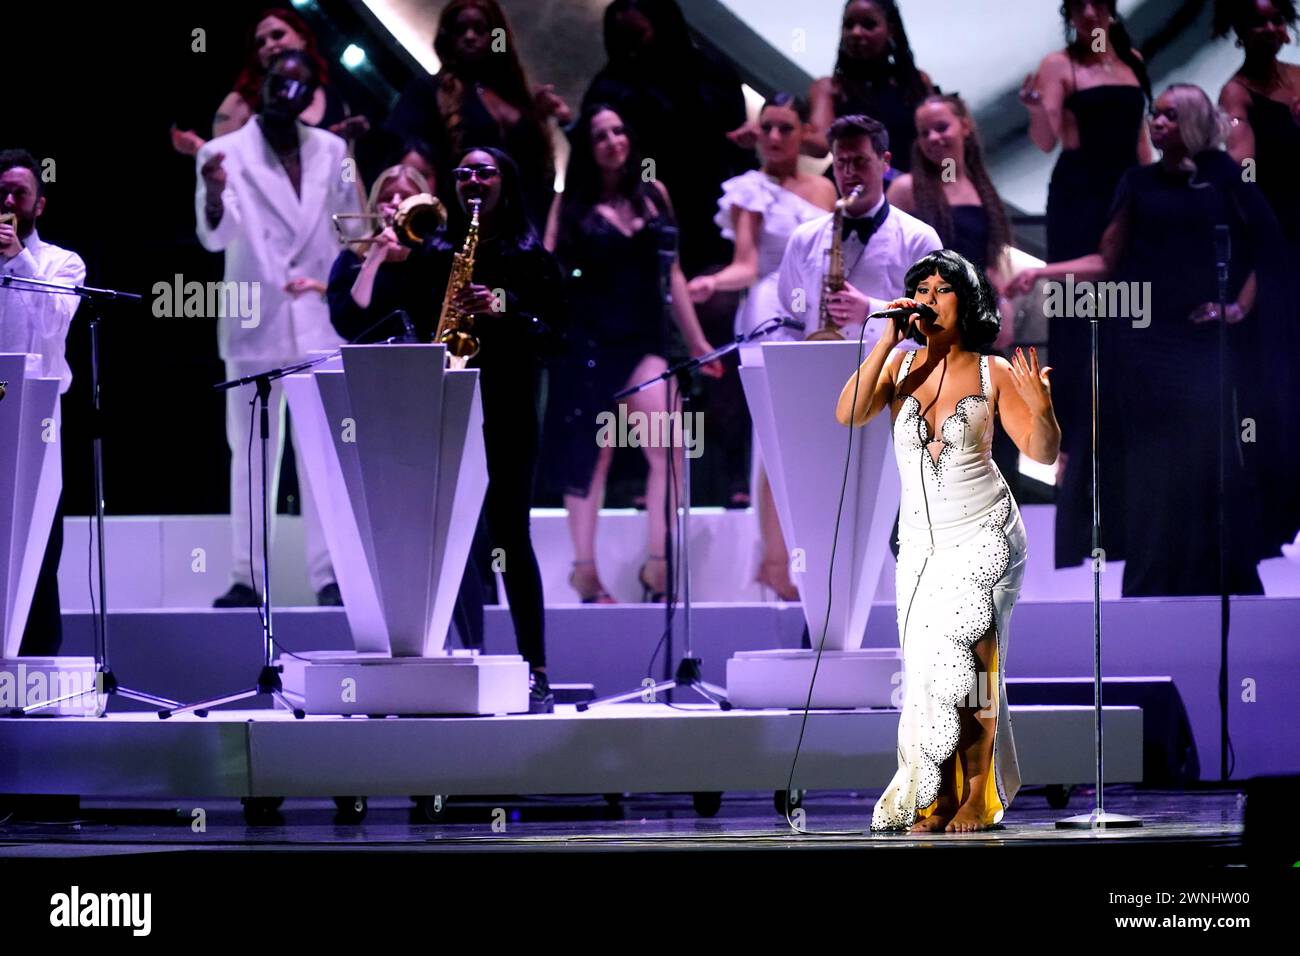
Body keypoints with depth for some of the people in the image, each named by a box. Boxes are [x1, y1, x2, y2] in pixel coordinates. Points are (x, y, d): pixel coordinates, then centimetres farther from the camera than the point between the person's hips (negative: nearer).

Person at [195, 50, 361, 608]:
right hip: (254, 325, -2)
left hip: (320, 323, 2)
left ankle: (328, 576, 1)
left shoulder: (331, 152, 6)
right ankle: (245, 578, 3)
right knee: (250, 454, 2)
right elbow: (215, 237, -15)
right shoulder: (228, 153, -3)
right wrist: (214, 195, -36)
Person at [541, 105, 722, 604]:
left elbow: (671, 272, 15)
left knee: (669, 449, -14)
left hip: (644, 340, 2)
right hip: (588, 341, -1)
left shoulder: (653, 194, 10)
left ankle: (657, 565, -9)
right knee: (591, 454, 2)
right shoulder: (570, 204, 4)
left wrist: (696, 340, 15)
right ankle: (585, 568, 11)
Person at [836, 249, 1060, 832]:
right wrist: (886, 342, -15)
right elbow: (848, 415, -12)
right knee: (928, 664, -2)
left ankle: (976, 795, -11)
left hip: (984, 533, -3)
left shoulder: (993, 373, -3)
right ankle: (937, 801, 3)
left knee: (962, 649, -17)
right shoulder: (899, 365, 4)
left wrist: (1041, 408, -26)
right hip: (921, 538, 4)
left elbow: (1043, 453, -4)